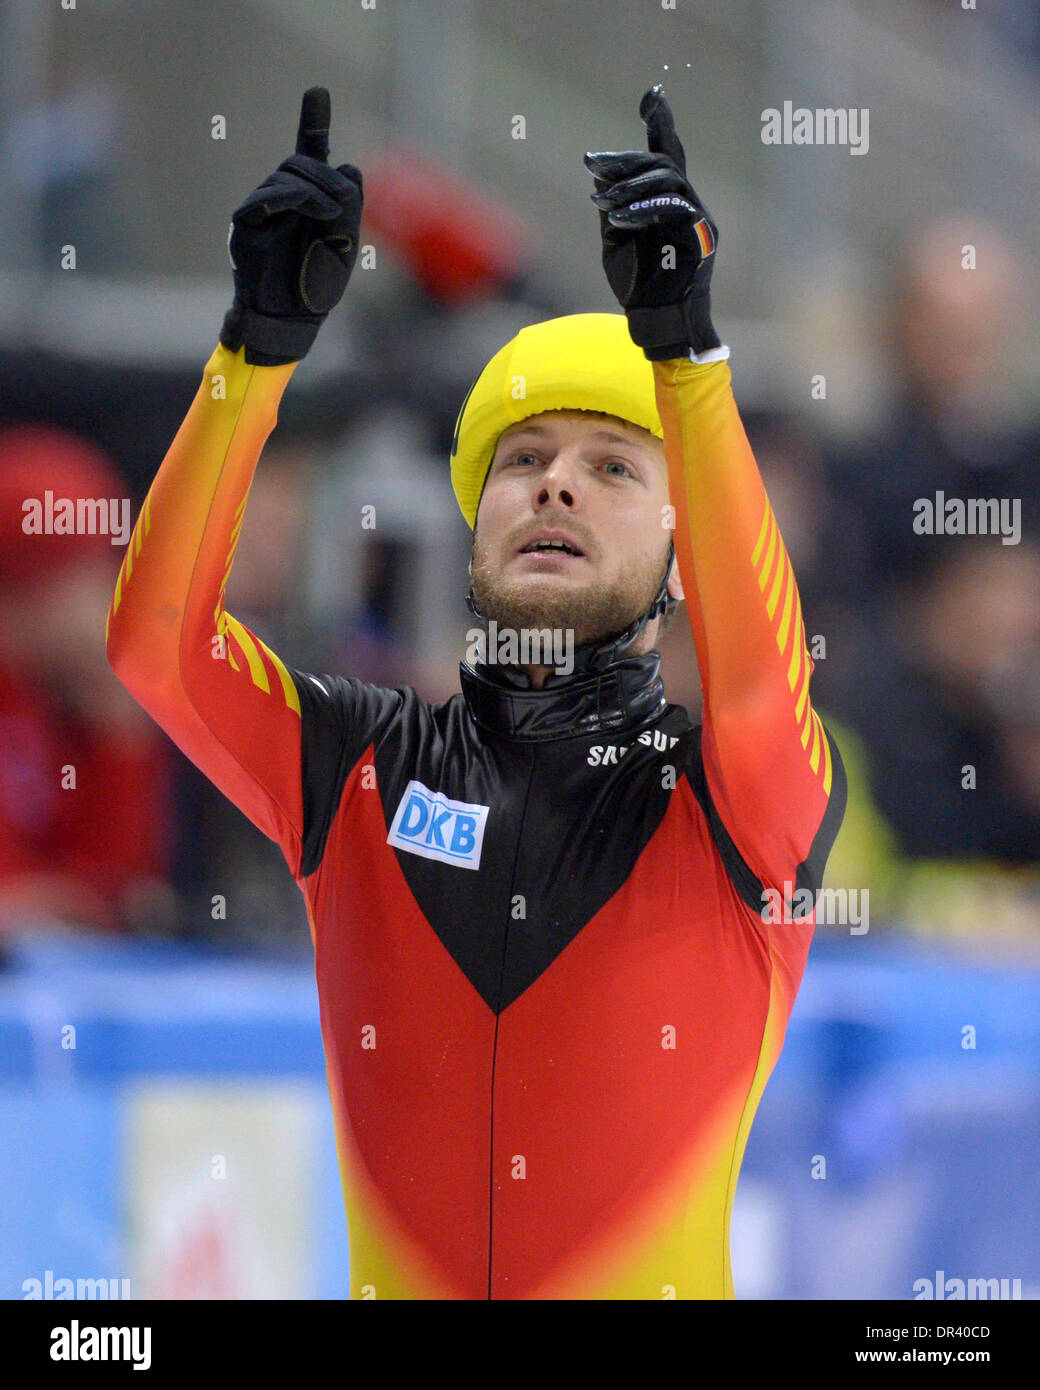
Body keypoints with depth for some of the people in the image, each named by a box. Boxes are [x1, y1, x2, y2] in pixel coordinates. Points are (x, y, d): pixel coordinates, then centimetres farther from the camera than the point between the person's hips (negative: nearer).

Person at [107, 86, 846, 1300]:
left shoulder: (728, 793, 4)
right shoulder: (363, 765, 9)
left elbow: (758, 683, -17)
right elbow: (155, 638, -4)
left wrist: (684, 343, -24)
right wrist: (261, 343, -13)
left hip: (658, 1285, -1)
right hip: (397, 1281, 1)